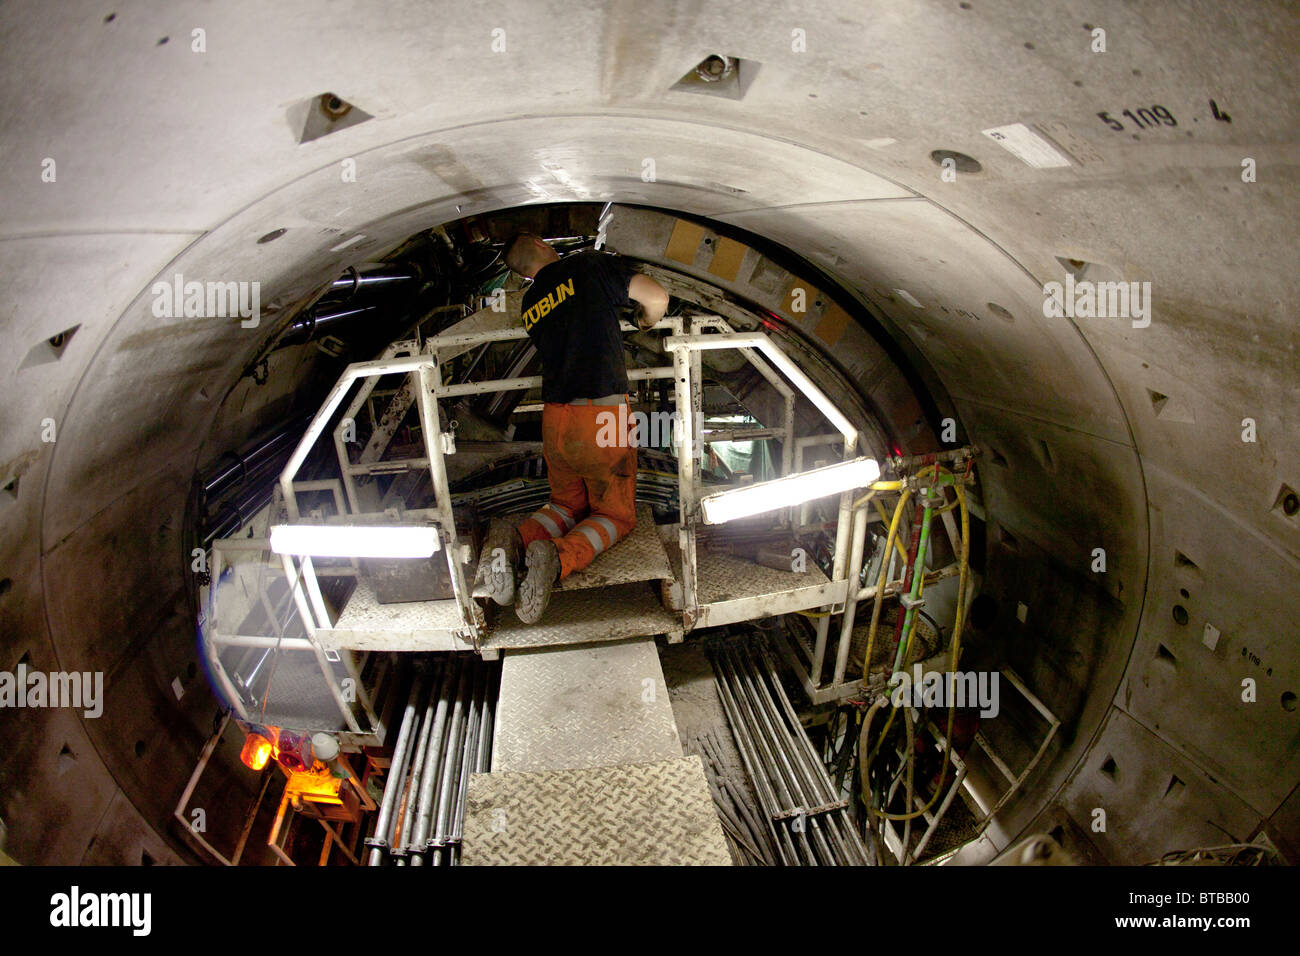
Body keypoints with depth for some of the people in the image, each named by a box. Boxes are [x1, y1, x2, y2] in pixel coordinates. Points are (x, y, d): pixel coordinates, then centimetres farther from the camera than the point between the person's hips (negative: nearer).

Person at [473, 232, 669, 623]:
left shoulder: (529, 305, 14)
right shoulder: (592, 265, -1)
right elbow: (657, 297, -6)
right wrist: (645, 322, 17)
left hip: (555, 418, 5)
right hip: (604, 414, -5)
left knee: (567, 504, 24)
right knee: (615, 515, 9)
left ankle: (514, 541, -8)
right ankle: (559, 556, -21)